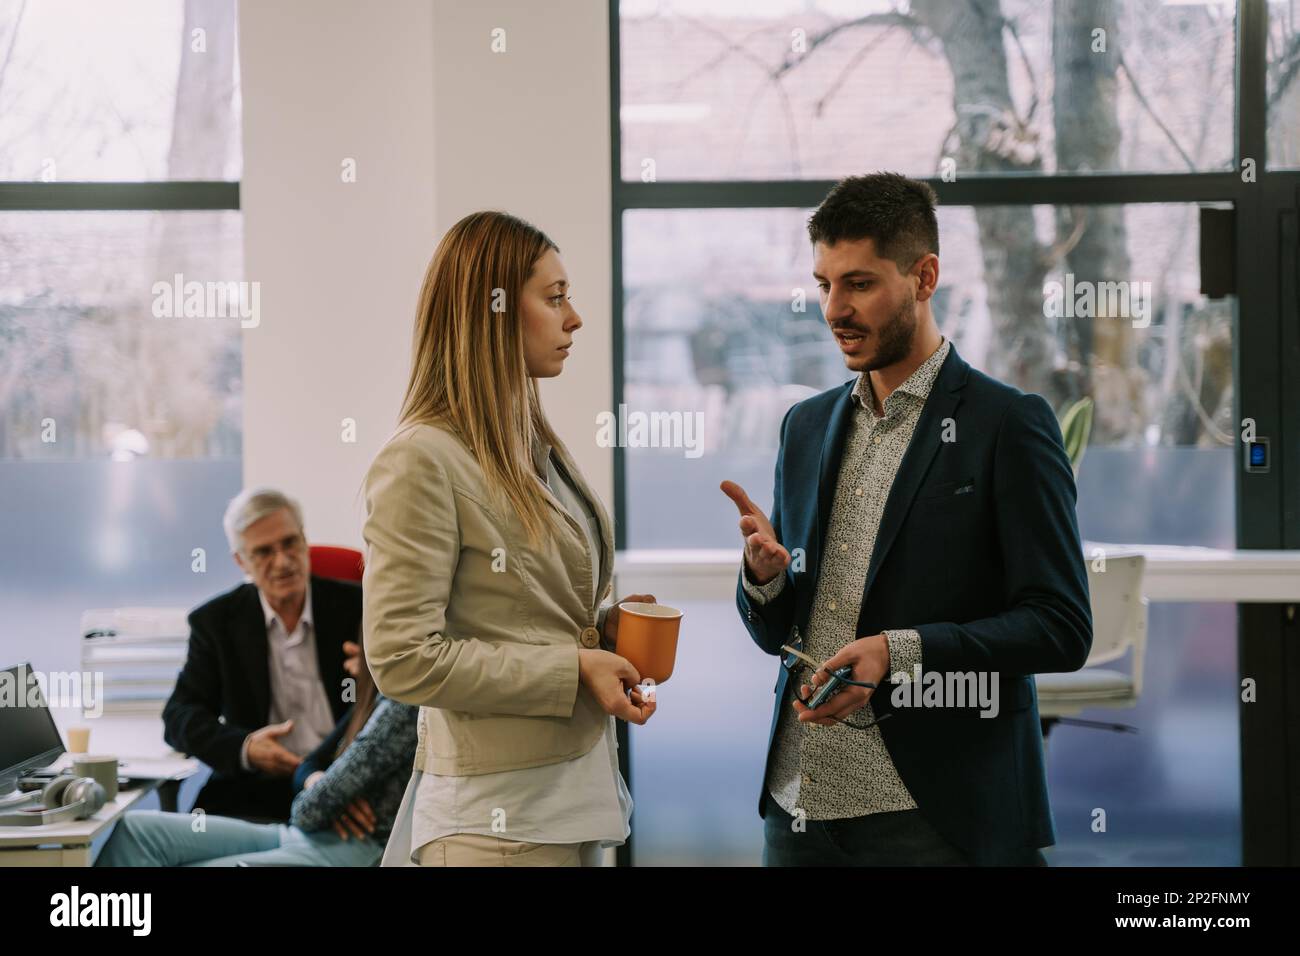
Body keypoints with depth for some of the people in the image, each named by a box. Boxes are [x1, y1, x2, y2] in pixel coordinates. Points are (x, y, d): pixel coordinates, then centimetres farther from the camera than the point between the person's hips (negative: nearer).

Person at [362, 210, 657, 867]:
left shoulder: (536, 449, 13)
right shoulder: (421, 461, -14)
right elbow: (402, 659, -19)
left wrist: (600, 626, 4)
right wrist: (573, 669, -18)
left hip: (574, 791, 8)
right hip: (497, 813, -8)